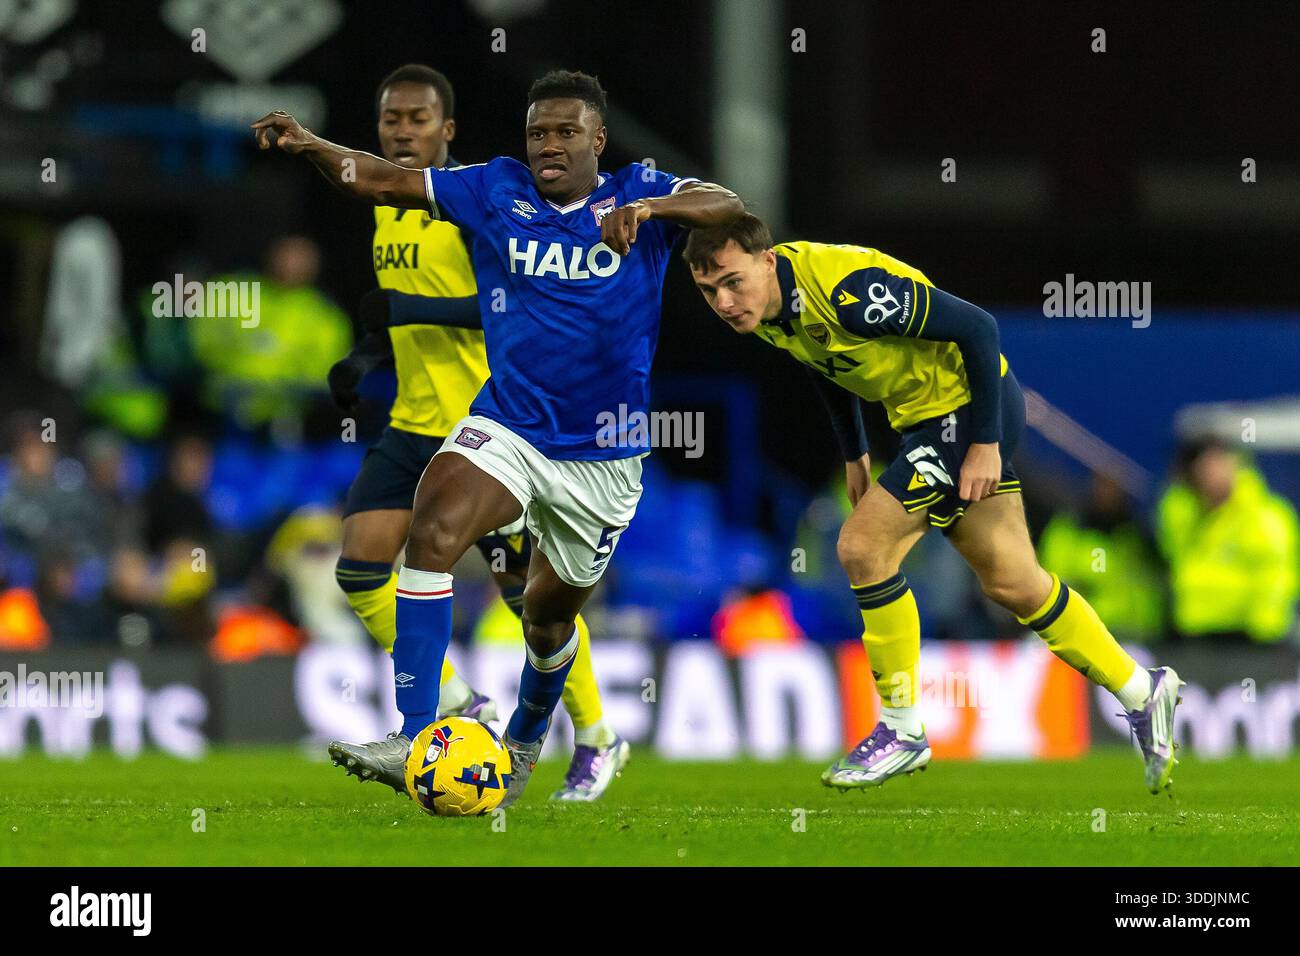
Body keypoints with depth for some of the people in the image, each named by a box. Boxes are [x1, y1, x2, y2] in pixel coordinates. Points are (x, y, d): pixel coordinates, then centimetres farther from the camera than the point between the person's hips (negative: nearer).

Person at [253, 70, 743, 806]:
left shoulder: (638, 192, -3)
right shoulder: (497, 190, 0)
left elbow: (728, 208, -19)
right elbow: (384, 181, -2)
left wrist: (647, 209, -37)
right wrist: (313, 147, -20)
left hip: (602, 457, 0)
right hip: (505, 428, 0)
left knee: (550, 617, 15)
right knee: (432, 531, -28)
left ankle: (525, 742, 47)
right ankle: (415, 740, -32)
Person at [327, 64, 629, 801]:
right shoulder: (388, 207, 12)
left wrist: (409, 310, -26)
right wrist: (368, 358, 9)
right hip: (413, 426, 8)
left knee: (525, 586, -3)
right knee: (361, 569, -5)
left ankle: (597, 742, 13)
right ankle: (463, 710, 9)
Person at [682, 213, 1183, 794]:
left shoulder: (845, 291, -32)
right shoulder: (764, 310, -5)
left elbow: (976, 327, -25)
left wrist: (986, 444, -21)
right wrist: (855, 455, 17)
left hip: (971, 406, -9)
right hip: (925, 416, 9)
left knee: (863, 546, -15)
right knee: (1010, 582, 15)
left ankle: (902, 731, -2)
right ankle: (1143, 693, 30)